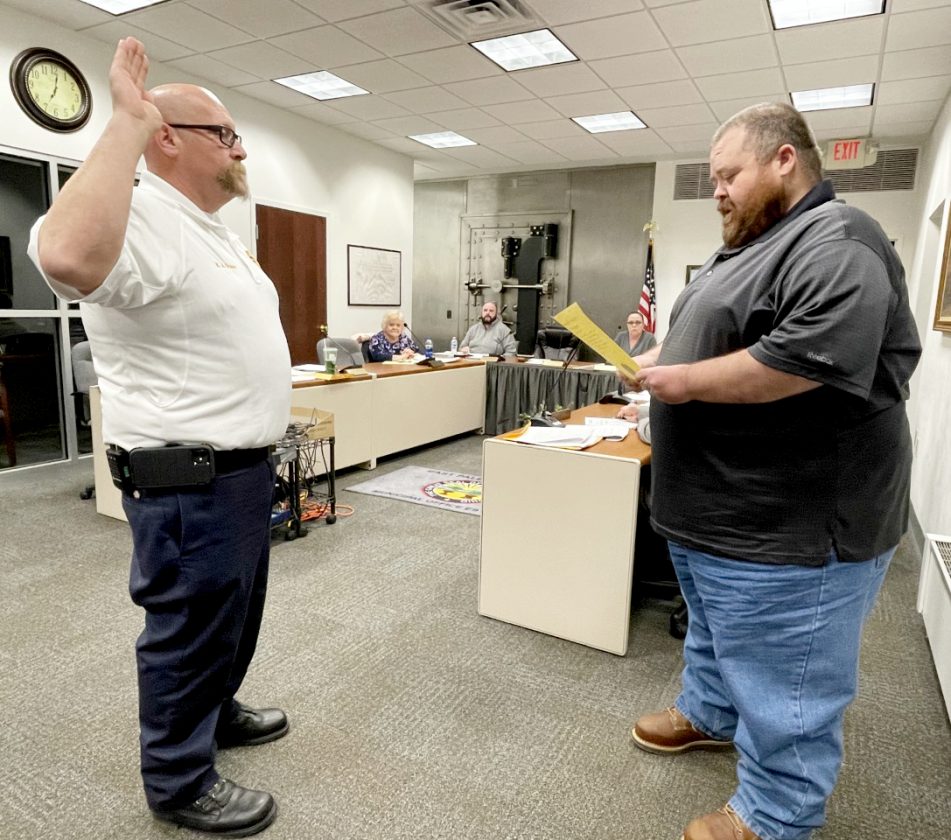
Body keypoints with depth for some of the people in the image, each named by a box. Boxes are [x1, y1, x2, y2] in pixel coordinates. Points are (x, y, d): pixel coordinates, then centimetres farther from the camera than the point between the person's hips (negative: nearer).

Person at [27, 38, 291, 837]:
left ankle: (217, 712, 46)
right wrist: (127, 124, -32)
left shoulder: (214, 232, 14)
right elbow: (70, 256, -43)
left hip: (239, 469, 10)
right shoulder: (142, 222, -19)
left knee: (232, 614, 24)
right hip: (188, 482, -10)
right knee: (192, 628, 7)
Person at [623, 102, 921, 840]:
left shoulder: (835, 241, -17)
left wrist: (685, 380, -22)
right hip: (719, 506, 10)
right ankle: (710, 714, 49)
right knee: (713, 634, 28)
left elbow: (814, 358, -32)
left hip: (787, 526, -10)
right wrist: (664, 357, 5)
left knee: (782, 685, 7)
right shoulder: (753, 247, 15)